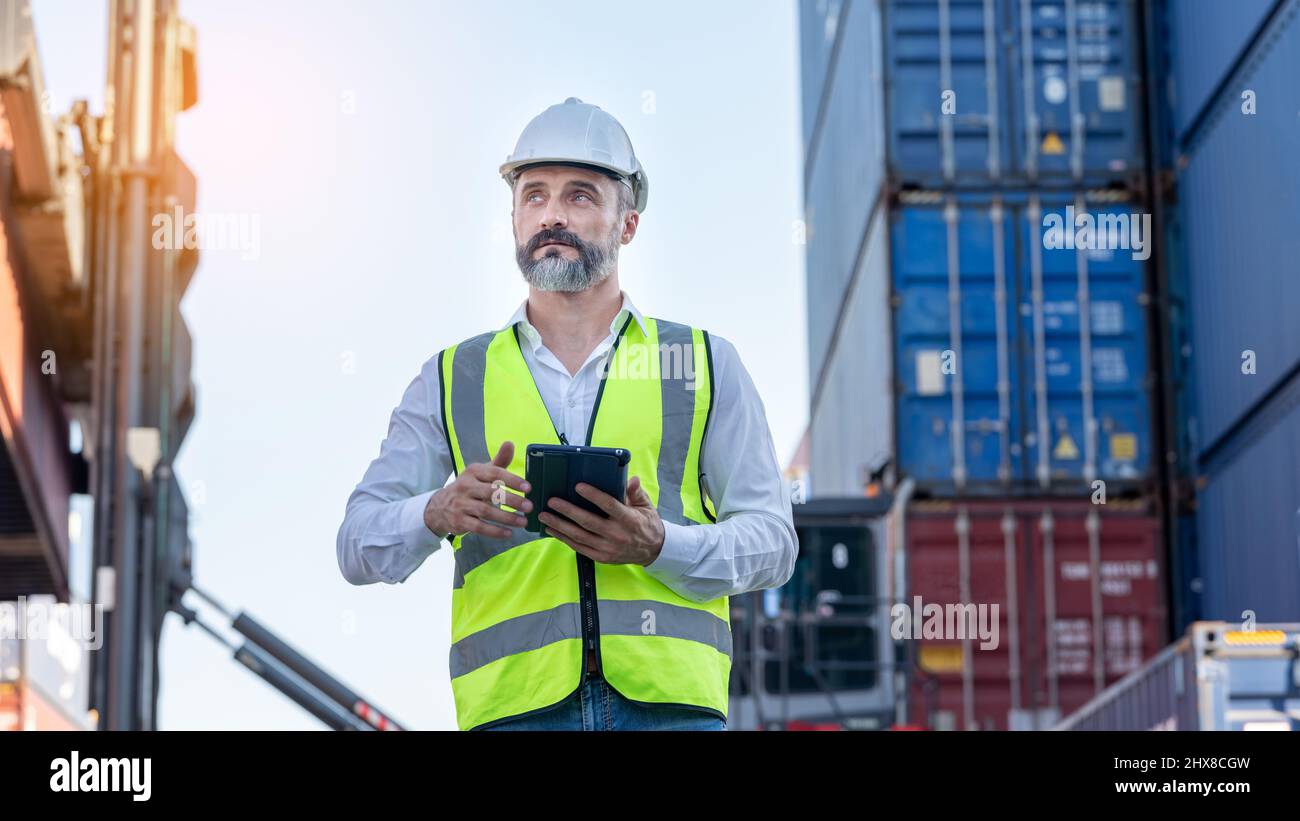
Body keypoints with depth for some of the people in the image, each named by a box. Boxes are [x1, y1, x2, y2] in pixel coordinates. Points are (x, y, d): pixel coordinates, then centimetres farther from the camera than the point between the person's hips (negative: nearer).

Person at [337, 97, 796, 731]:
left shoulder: (705, 363, 15)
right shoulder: (452, 379, 17)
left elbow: (772, 542, 9)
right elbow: (360, 546, 10)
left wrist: (658, 545, -11)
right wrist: (437, 513, -12)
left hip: (669, 702, 0)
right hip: (515, 704, 0)